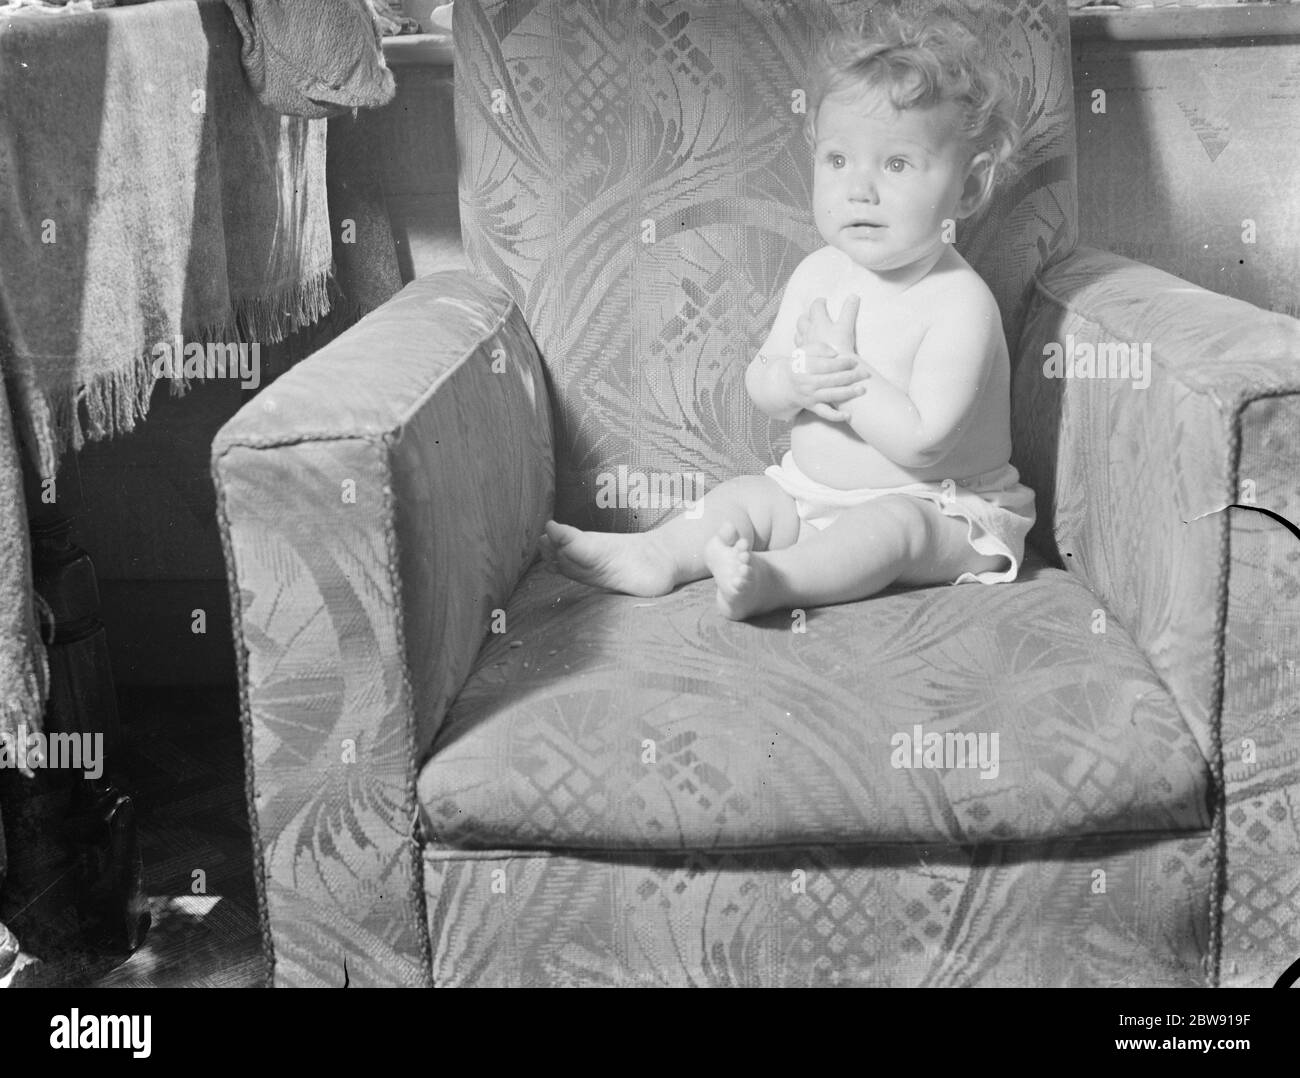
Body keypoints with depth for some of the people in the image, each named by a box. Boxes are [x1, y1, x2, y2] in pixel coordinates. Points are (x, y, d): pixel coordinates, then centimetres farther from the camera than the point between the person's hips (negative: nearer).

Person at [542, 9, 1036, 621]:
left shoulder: (959, 303, -23)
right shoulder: (818, 274, -1)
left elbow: (920, 440, -30)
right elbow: (757, 382, 3)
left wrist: (844, 371, -26)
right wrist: (795, 381, -21)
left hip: (937, 509, -7)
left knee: (888, 527, -35)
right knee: (743, 497, -4)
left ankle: (772, 579, -48)